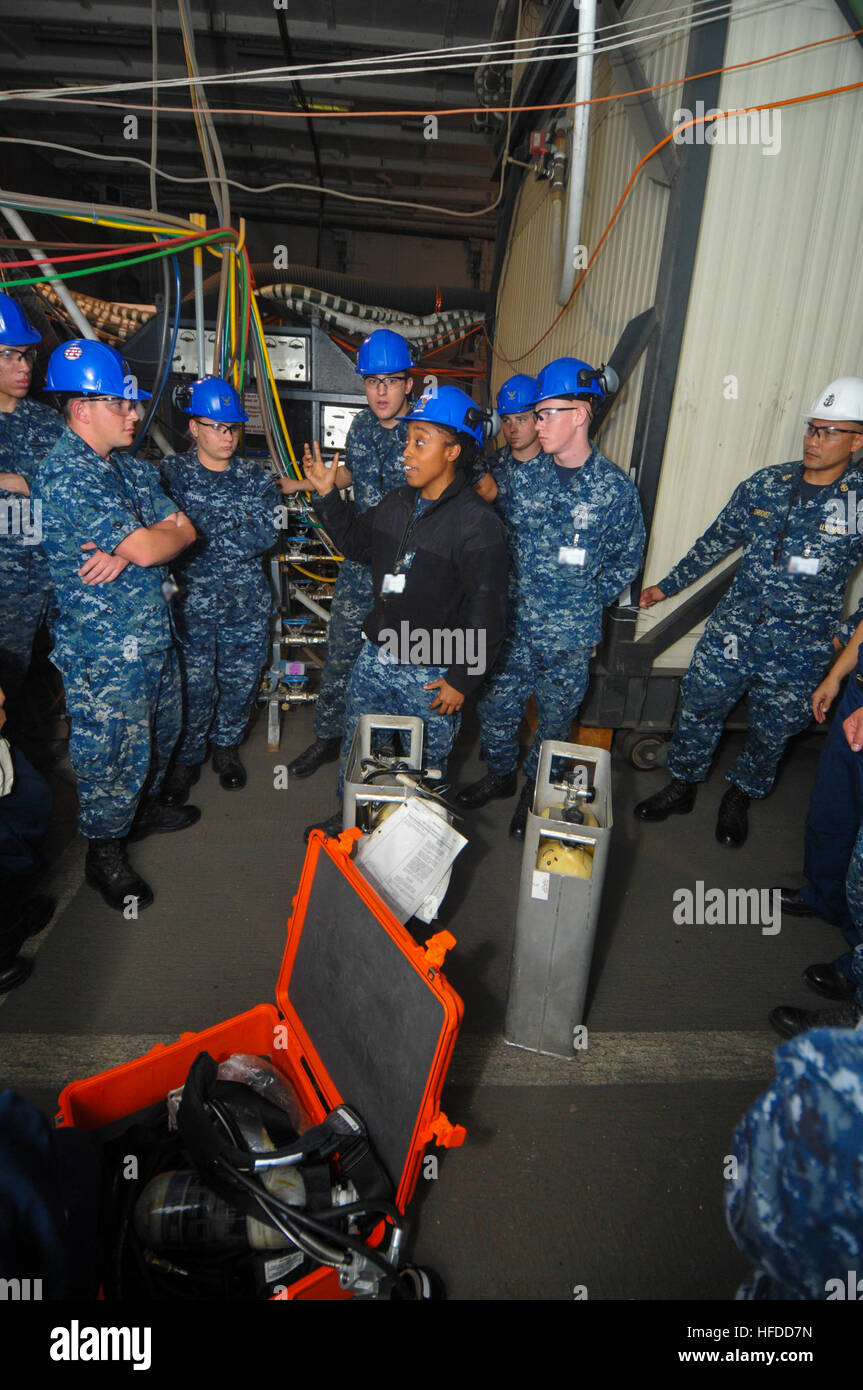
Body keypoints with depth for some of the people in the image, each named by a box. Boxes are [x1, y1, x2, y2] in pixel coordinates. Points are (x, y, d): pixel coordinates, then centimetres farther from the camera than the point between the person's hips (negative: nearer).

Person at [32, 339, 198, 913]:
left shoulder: (133, 466, 10)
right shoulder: (67, 474, -20)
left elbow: (184, 529, 1)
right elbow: (148, 550, -26)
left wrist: (131, 549, -16)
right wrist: (142, 543, -3)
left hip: (155, 633, 9)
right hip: (106, 649, -8)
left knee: (160, 733, 22)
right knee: (113, 752, 5)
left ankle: (144, 808, 46)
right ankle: (105, 854, 25)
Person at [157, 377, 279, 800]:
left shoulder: (256, 477, 7)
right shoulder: (171, 472, 2)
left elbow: (265, 538, -9)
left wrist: (200, 528, -14)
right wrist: (237, 529, -20)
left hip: (247, 605, 2)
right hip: (189, 602, -2)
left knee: (241, 681, 10)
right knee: (193, 686, 0)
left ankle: (226, 744, 35)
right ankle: (186, 758, 22)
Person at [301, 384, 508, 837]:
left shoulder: (479, 525, -18)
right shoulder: (395, 503, 2)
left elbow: (487, 613, -17)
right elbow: (357, 543, 20)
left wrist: (462, 680, -16)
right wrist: (328, 495, 8)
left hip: (431, 674, -6)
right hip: (375, 656, 7)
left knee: (425, 765, 14)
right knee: (355, 748, 22)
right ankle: (349, 819, 46)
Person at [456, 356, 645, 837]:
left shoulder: (616, 489, -8)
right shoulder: (521, 474, -1)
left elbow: (626, 560, 2)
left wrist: (586, 603, -3)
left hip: (569, 635, -3)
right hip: (513, 621, 3)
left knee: (556, 717, 14)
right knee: (496, 704, 15)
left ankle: (535, 788, 38)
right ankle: (500, 774, 42)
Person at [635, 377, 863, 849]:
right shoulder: (765, 485, -1)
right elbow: (717, 540, 10)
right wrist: (667, 585, 14)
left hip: (799, 651, -2)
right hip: (732, 631, 3)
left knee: (771, 733, 14)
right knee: (697, 709, 11)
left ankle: (739, 799, 40)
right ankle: (681, 787, 34)